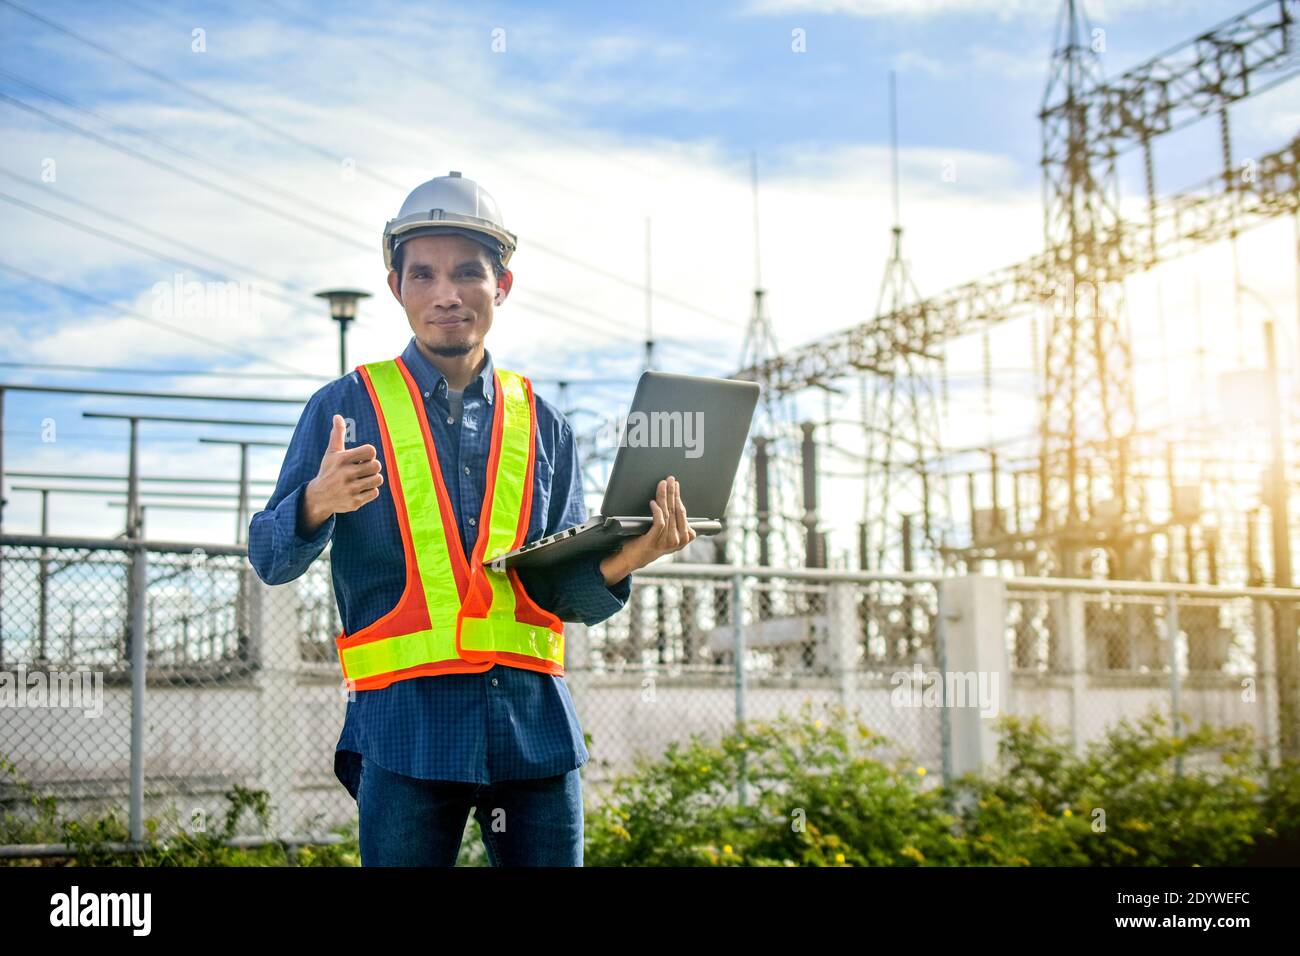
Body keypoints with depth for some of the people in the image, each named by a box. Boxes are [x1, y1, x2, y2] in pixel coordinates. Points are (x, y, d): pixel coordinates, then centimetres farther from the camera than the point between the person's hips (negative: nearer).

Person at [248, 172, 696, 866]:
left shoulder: (542, 425, 12)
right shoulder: (346, 408, 4)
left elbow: (564, 591, 10)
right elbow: (271, 561, -1)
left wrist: (614, 567, -12)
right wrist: (318, 504, -22)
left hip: (534, 723, 3)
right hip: (405, 728, -2)